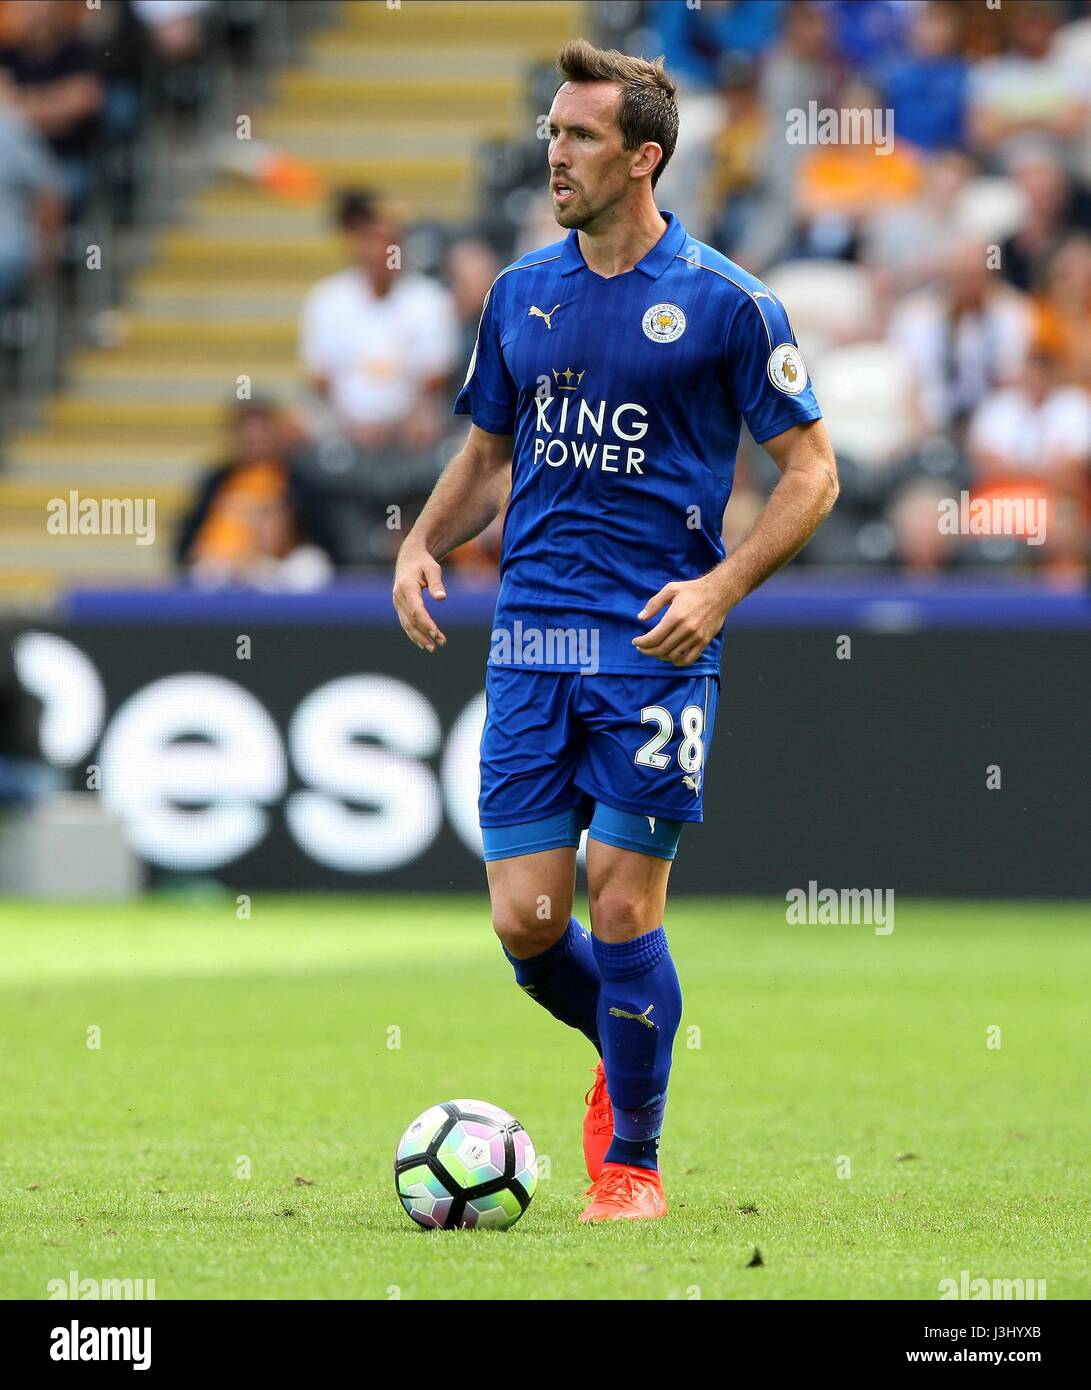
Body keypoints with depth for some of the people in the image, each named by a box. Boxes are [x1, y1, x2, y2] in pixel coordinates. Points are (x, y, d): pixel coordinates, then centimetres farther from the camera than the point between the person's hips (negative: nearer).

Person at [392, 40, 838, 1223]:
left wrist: (720, 588, -14)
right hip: (530, 643, 4)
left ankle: (632, 1158, 11)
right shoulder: (521, 294, 10)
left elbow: (811, 471, -1)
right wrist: (423, 543, 3)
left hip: (653, 647, -4)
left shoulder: (722, 303, -4)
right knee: (525, 920, 0)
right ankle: (625, 1055, 31)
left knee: (622, 905, -6)